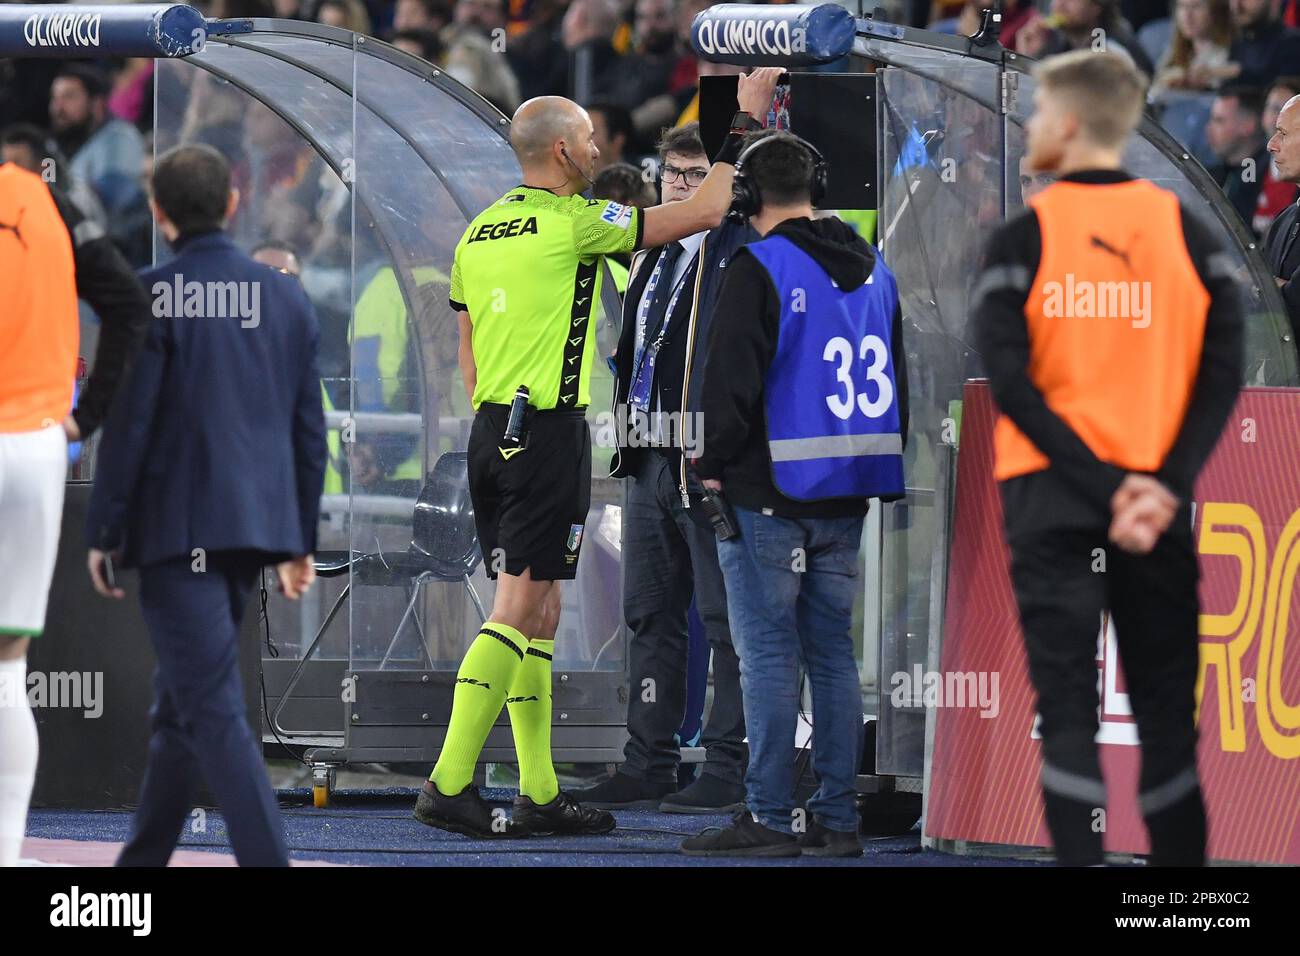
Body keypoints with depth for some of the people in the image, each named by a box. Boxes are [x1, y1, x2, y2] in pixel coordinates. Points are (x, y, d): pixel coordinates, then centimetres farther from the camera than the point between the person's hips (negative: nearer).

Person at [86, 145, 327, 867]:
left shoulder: (154, 295, -10)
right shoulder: (285, 298, 8)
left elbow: (128, 423, -12)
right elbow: (309, 430, 11)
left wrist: (102, 533, -4)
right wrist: (299, 541, 18)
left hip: (177, 528, -6)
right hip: (255, 526, 6)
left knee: (213, 710, -9)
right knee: (178, 703, 18)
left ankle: (268, 860, -19)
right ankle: (143, 859, 25)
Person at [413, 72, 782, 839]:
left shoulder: (479, 234, 12)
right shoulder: (572, 224, -10)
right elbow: (704, 212, -6)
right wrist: (742, 128, 4)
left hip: (492, 430, 8)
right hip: (550, 431, -8)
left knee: (538, 614, 11)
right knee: (519, 611, -9)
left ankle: (540, 794, 11)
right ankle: (449, 784, -15)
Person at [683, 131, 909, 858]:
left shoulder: (759, 268, -11)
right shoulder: (874, 271, 13)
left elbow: (731, 378, -15)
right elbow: (896, 382, 19)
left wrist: (715, 465, -5)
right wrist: (880, 469, 23)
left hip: (771, 496, -7)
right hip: (847, 497, 7)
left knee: (769, 655, -4)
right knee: (833, 652, 10)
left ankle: (770, 817, -5)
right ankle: (838, 818, 9)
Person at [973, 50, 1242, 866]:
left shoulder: (1021, 240, -4)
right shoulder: (1187, 231, 4)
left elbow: (1010, 385, -12)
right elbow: (1224, 371, -4)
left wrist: (1102, 486, -13)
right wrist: (1167, 484, -10)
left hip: (1052, 496, -2)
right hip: (1159, 508, 2)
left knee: (1068, 709, -1)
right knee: (1167, 711, 9)